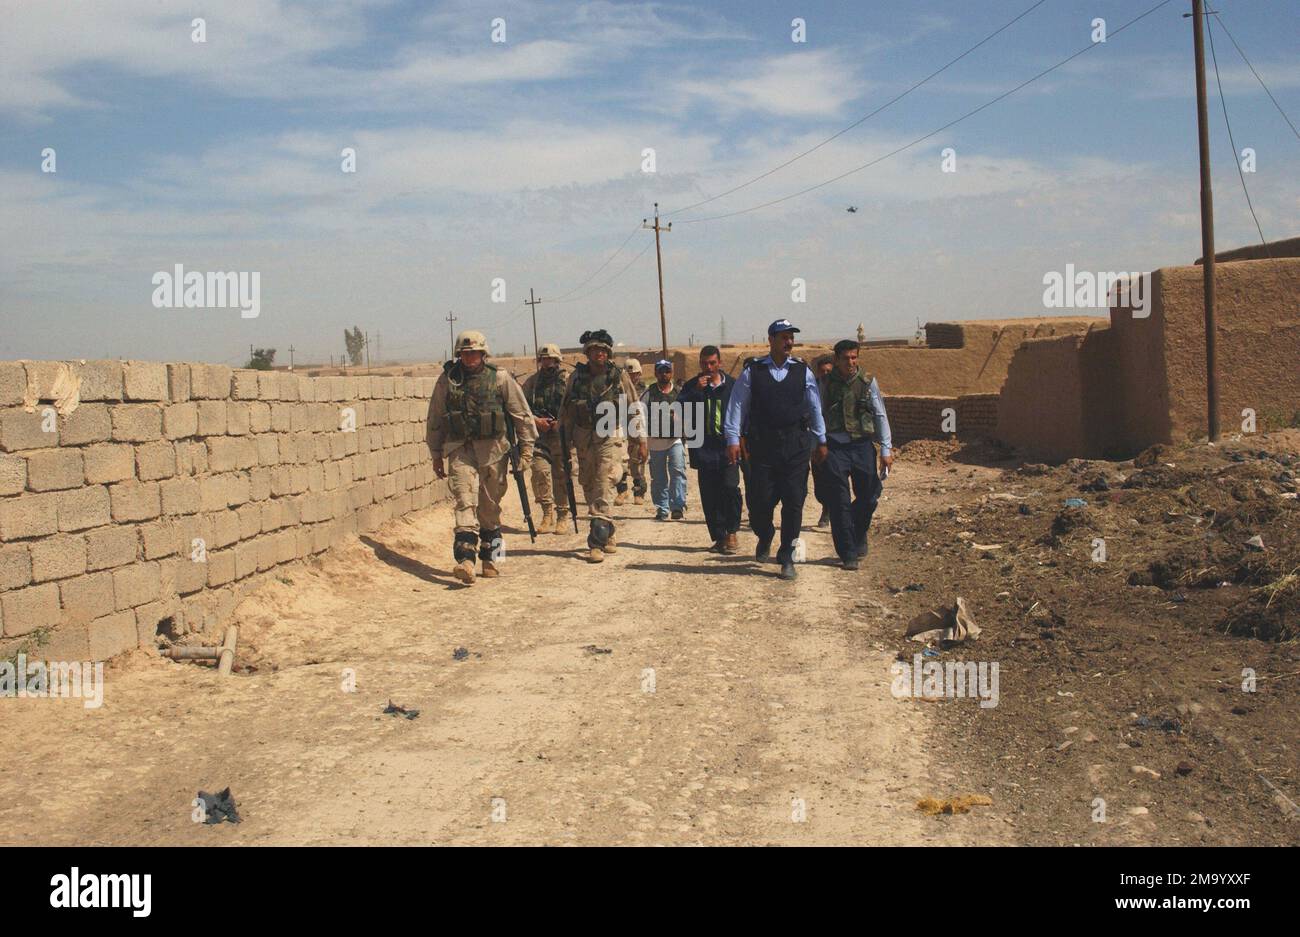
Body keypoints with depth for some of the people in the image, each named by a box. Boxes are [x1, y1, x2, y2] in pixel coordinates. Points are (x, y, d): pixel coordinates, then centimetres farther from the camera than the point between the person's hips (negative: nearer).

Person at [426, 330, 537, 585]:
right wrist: (436, 455, 13)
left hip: (493, 449, 0)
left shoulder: (500, 378, 0)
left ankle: (490, 559, 22)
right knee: (465, 503, -15)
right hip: (459, 449, 0)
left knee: (490, 508, 8)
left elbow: (522, 415, 5)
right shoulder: (447, 379, 3)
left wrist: (526, 449, 2)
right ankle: (465, 561, -25)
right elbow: (434, 420, 12)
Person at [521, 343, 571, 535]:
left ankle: (562, 516, 11)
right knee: (540, 470, -13)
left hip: (561, 434, -1)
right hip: (538, 433, 1)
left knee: (561, 475, 1)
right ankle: (547, 512, 1)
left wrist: (562, 422, -12)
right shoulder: (532, 381, 10)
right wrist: (535, 420, -6)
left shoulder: (568, 380, 4)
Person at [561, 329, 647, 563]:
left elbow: (634, 409, 6)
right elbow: (566, 411, 13)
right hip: (584, 438, 3)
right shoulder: (576, 376, 6)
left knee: (604, 487, -14)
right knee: (590, 488, 8)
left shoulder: (619, 376, 1)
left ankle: (597, 541, -17)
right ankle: (607, 534, 23)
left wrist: (641, 438, 5)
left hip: (610, 437, -3)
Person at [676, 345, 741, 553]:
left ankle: (731, 533, -1)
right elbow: (679, 408, -4)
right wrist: (696, 390, -14)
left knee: (730, 487, -16)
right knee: (709, 495, 3)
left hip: (727, 445, -2)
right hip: (704, 448, 2)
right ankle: (719, 537, 12)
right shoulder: (692, 385, 8)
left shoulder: (732, 385, 6)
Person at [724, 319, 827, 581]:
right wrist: (733, 440, -3)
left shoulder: (803, 372, 8)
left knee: (794, 502, 0)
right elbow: (736, 407, 3)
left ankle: (787, 558, 11)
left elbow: (815, 407, 14)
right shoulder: (752, 373, 3)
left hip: (796, 446, 1)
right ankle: (764, 537, 33)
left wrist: (821, 441, 14)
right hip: (762, 445, -1)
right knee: (761, 501, 0)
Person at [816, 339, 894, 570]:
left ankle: (859, 536, 33)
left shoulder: (868, 382, 3)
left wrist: (886, 449, 2)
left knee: (869, 496, 4)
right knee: (839, 502, -3)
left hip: (862, 446, 1)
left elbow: (880, 416, 6)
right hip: (834, 447, -1)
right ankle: (847, 553, 5)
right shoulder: (826, 385, 1)